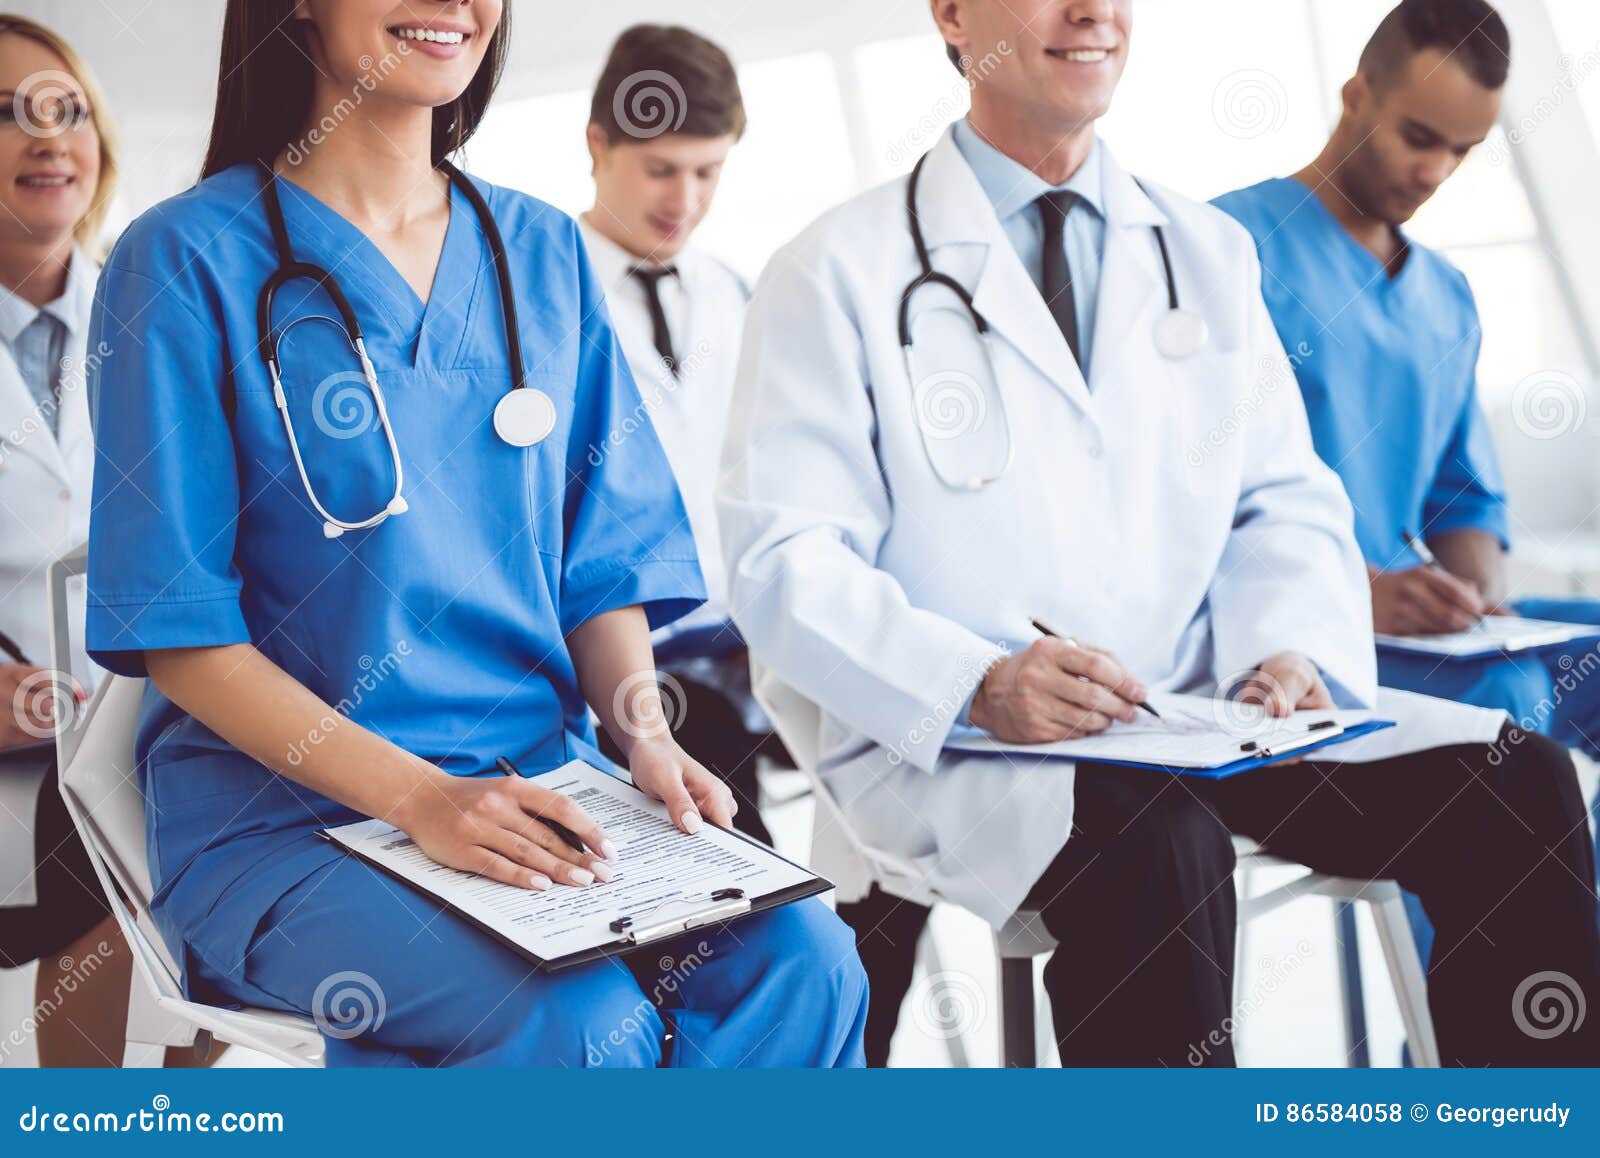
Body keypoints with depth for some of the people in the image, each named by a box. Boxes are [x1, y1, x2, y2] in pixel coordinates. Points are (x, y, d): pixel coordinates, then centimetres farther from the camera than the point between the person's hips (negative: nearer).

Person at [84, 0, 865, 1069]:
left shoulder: (546, 252, 13)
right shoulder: (189, 260, -3)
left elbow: (608, 553, 14)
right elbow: (178, 627, -7)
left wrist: (645, 736, -6)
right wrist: (418, 796, -19)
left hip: (541, 785, 5)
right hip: (288, 816, -5)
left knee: (802, 959, -21)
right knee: (587, 1021, -31)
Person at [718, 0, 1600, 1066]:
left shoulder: (1212, 254, 15)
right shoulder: (836, 276, -1)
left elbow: (1287, 501, 13)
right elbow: (785, 564, -8)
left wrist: (1288, 650, -10)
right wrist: (980, 687, -25)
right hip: (950, 741, -5)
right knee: (1158, 847, -36)